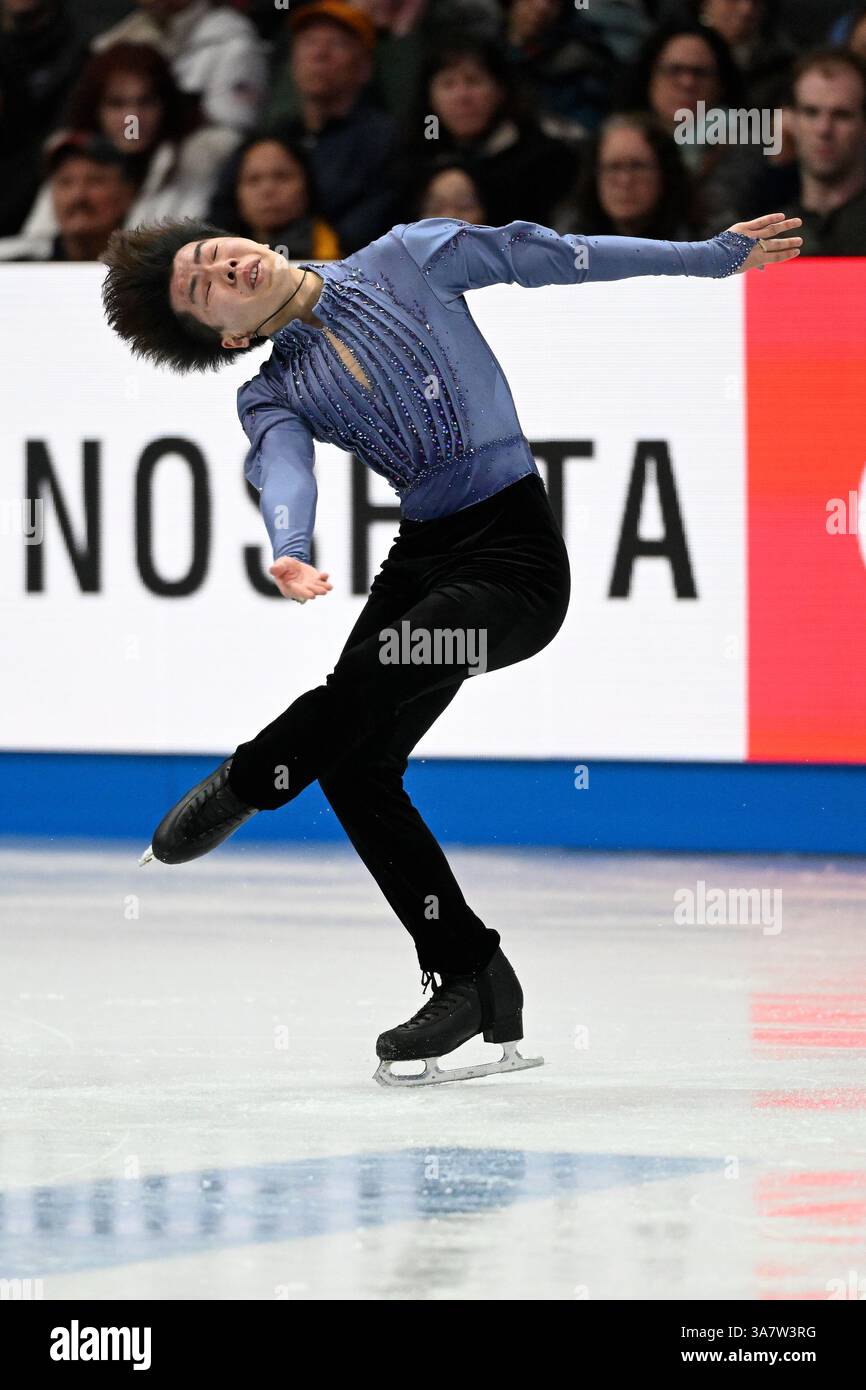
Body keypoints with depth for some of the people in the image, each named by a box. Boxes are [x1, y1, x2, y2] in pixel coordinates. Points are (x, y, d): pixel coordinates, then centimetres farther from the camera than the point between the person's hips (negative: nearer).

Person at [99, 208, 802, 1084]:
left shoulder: (409, 260, 2)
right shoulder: (276, 395, 5)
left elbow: (556, 257, 7)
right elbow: (284, 470, -17)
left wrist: (714, 255, 10)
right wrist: (288, 554, -41)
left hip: (514, 554, -5)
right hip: (421, 557, 5)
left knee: (372, 674, -29)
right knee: (352, 764, -9)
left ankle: (244, 786, -4)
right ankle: (471, 984, 1)